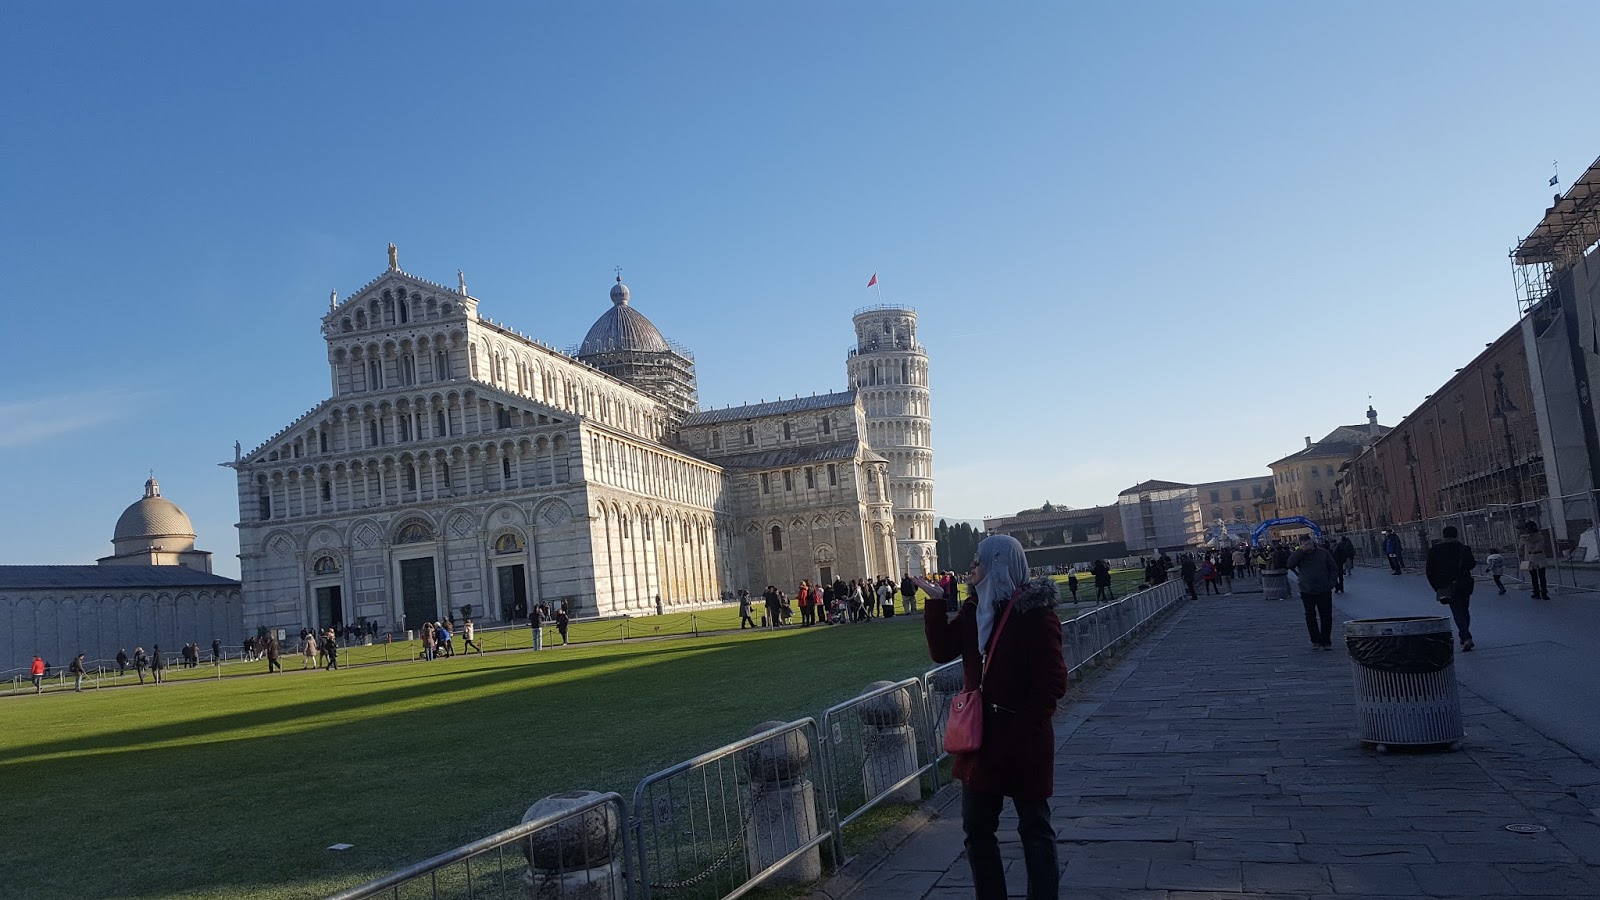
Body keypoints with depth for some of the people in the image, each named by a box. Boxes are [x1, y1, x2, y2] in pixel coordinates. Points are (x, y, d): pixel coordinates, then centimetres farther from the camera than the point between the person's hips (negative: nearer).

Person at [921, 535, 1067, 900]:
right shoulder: (974, 608, 6)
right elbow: (942, 651, 4)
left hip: (1023, 741, -7)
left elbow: (1053, 682, -17)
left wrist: (1021, 728, -19)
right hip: (980, 736, 7)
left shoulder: (1035, 612, -15)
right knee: (977, 828, 15)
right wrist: (936, 603, -3)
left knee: (1034, 829, 7)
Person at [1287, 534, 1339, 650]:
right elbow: (1289, 564, -18)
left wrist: (1330, 583, -3)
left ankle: (1326, 641, 12)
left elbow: (1334, 568, 8)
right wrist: (1301, 551, -20)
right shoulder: (1298, 555, 1)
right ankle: (1316, 641, 12)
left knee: (1326, 617, 3)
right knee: (1310, 617, 2)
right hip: (1307, 592, 0)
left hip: (1324, 591, 0)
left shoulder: (1323, 552, 2)